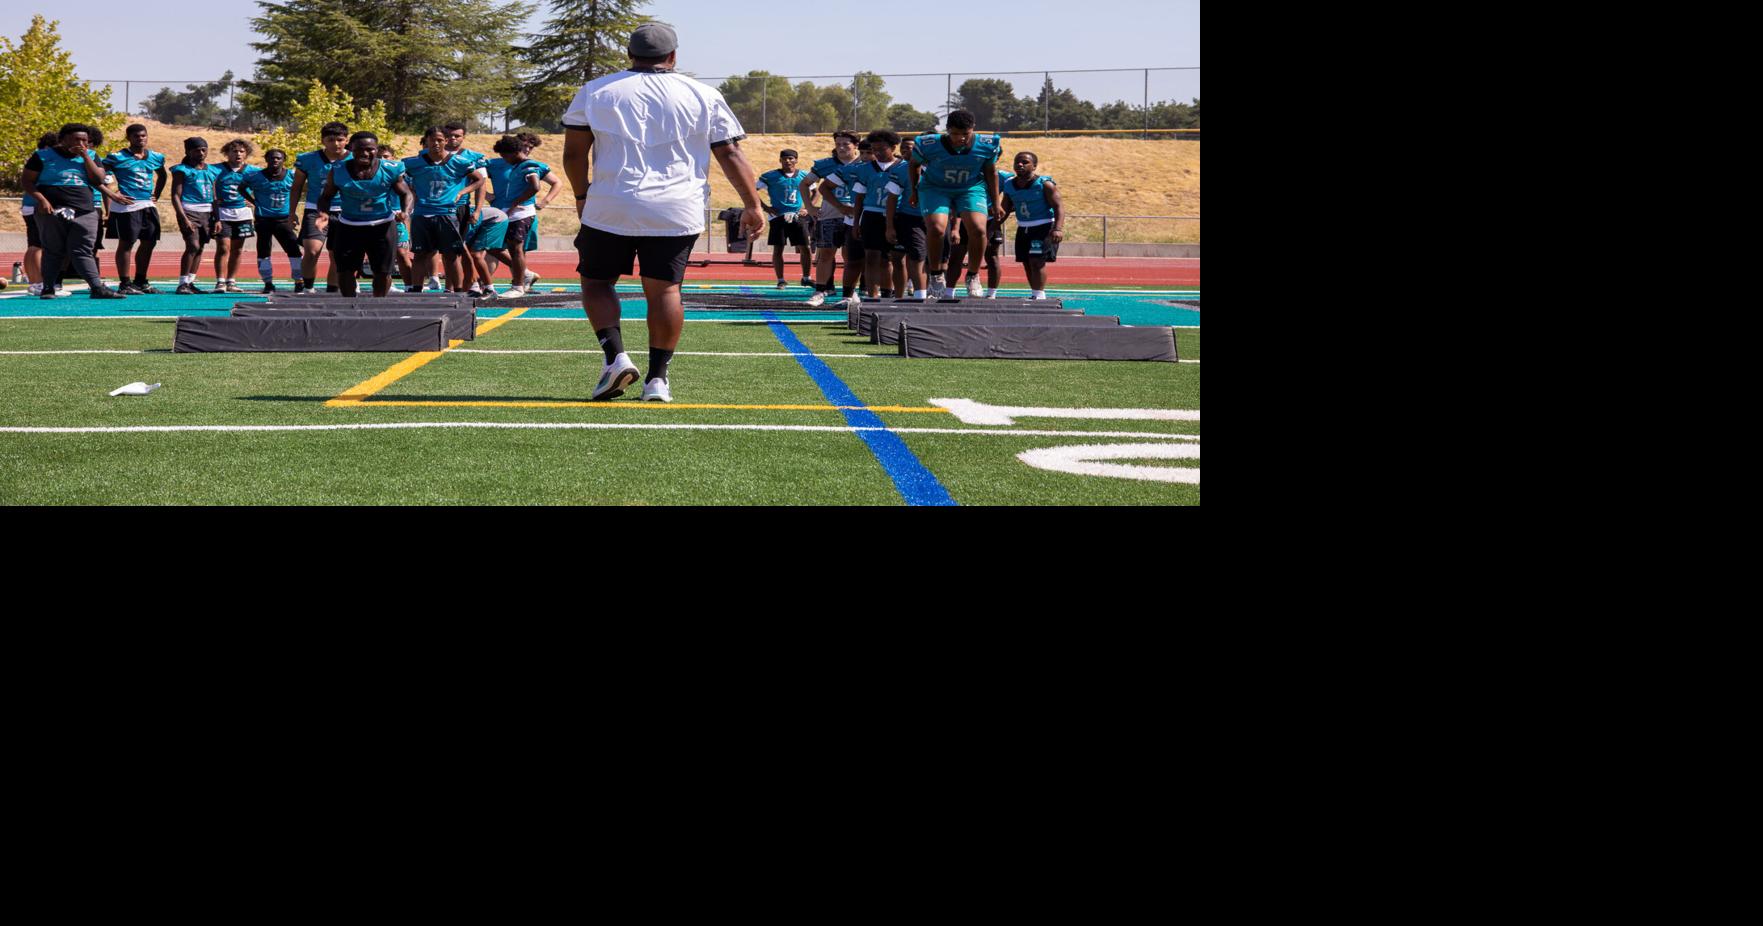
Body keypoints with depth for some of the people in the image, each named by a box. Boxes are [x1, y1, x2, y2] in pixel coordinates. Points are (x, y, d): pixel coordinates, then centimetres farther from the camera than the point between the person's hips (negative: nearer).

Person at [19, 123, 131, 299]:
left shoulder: (89, 156, 13)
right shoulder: (43, 156, 2)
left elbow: (98, 180, 2)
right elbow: (26, 180, 2)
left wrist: (85, 156, -5)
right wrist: (41, 199, -13)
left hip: (85, 212, 3)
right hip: (52, 212, -2)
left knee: (83, 251, -3)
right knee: (53, 251, 1)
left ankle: (97, 288, -12)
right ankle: (48, 288, 8)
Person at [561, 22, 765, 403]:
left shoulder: (595, 92, 6)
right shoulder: (704, 97, 6)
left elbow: (573, 153, 6)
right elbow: (730, 154, 5)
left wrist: (581, 195, 20)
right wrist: (753, 205, 10)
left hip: (611, 207, -1)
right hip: (677, 212, 1)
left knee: (596, 280, 14)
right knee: (664, 289, 7)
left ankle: (615, 356, -4)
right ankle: (657, 378, 4)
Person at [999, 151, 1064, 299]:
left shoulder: (1045, 184, -15)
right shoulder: (1009, 186, 2)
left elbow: (1058, 206, -19)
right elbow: (1004, 210, 13)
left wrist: (1058, 229, -32)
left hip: (1043, 227, -6)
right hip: (1023, 229, 6)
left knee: (1037, 261, -16)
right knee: (1026, 263, 11)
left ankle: (1039, 295, -13)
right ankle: (1033, 293, 25)